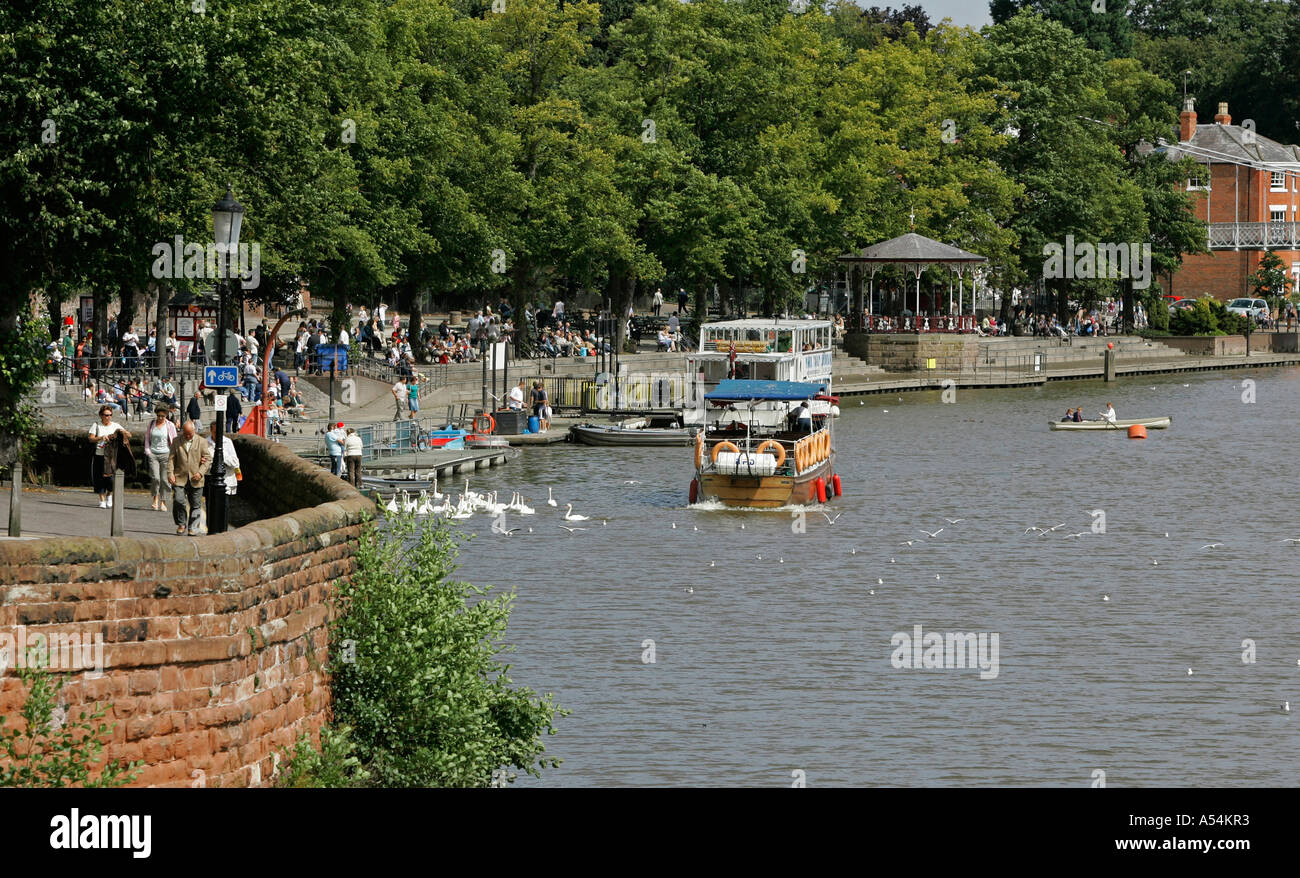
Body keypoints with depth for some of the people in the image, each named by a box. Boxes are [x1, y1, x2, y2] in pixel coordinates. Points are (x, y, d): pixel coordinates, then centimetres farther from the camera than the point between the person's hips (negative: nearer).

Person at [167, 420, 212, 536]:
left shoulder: (201, 442, 5)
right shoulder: (176, 441, 8)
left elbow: (208, 460, 3)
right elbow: (171, 459, 7)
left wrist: (201, 472, -10)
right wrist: (170, 473, -6)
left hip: (195, 480, 0)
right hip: (179, 478, 0)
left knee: (196, 505, 3)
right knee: (178, 500, -12)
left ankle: (193, 528, 12)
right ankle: (181, 524, 6)